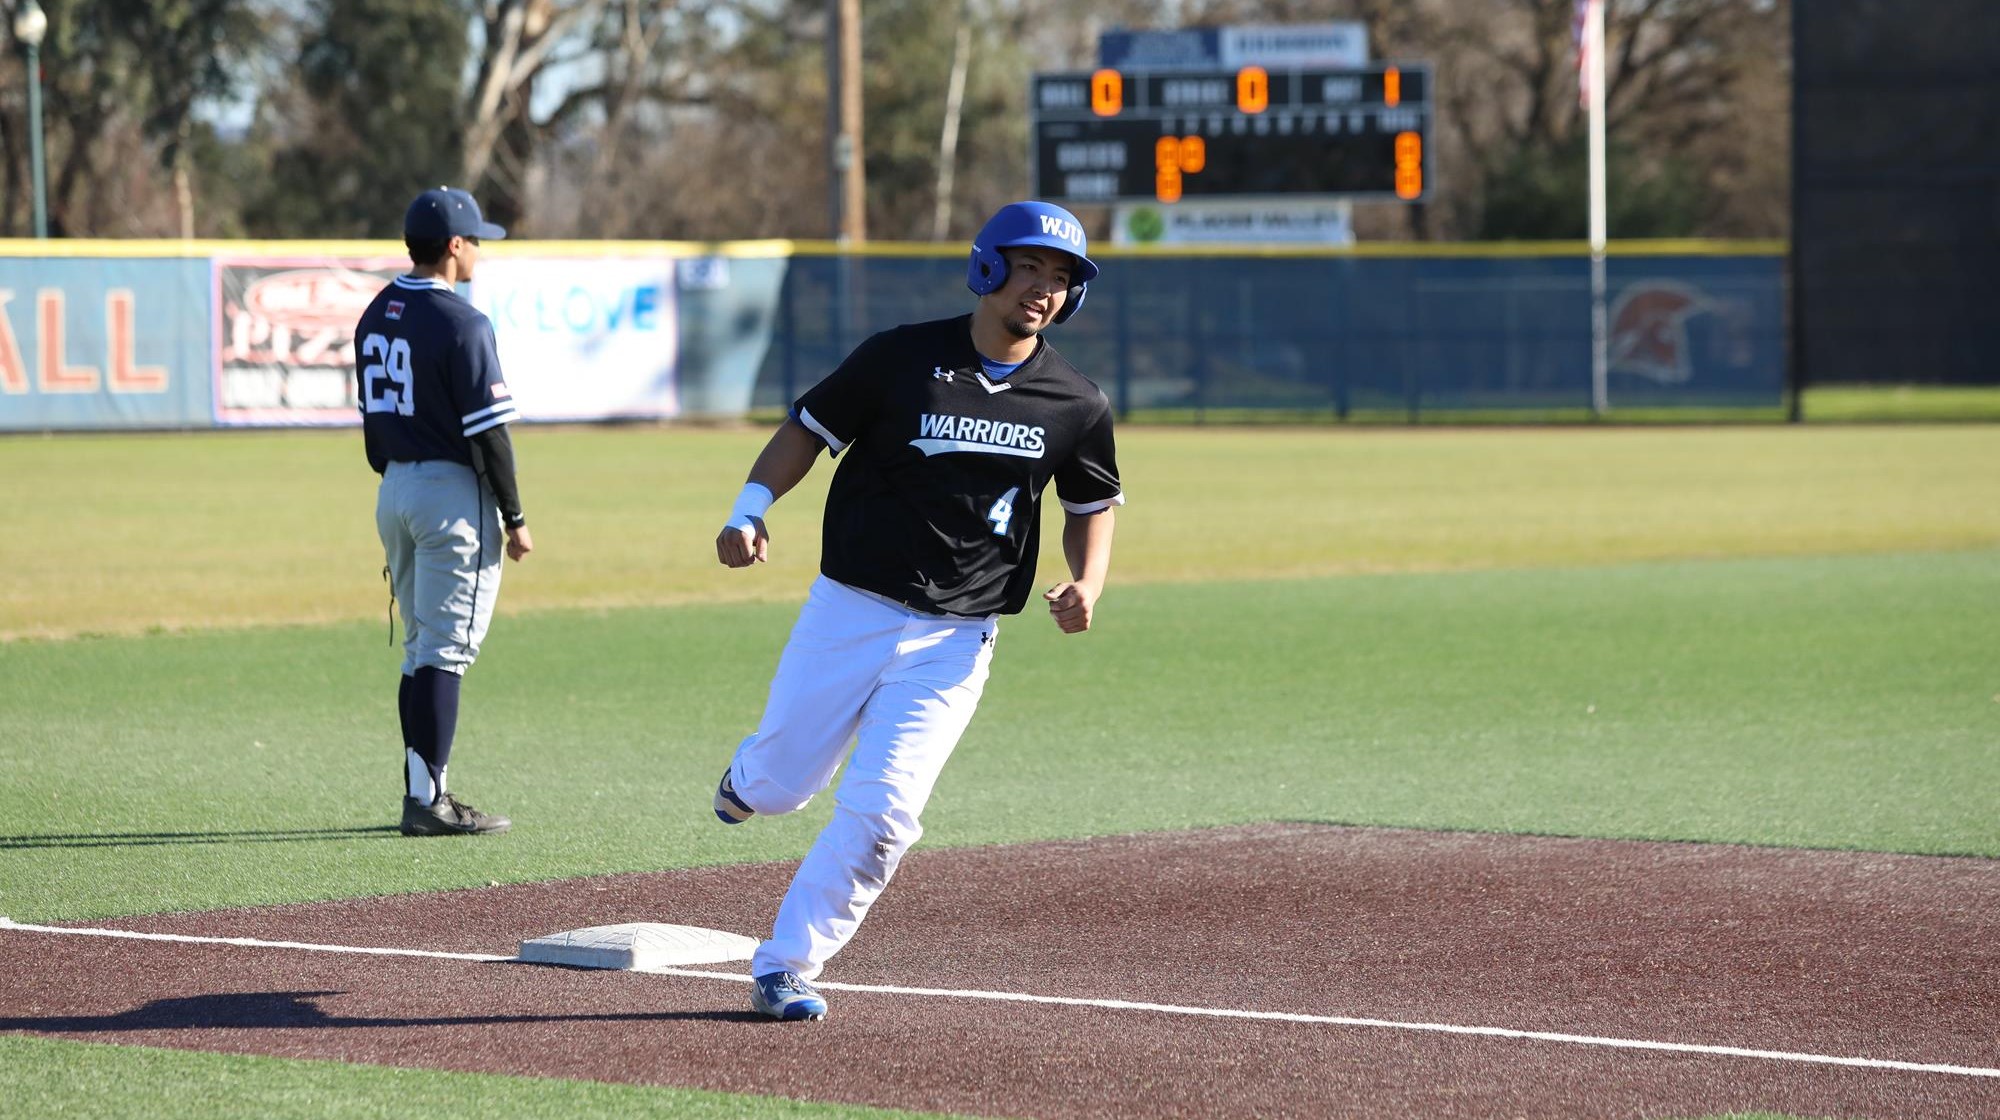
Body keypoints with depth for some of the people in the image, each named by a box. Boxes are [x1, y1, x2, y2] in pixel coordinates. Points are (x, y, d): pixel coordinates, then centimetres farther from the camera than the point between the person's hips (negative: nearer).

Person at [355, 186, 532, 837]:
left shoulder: (377, 317, 9)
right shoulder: (460, 324, -16)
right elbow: (489, 431, -16)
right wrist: (514, 518, -10)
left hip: (393, 491, 8)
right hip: (452, 491, -8)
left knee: (421, 647, 14)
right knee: (446, 649, -6)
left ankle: (422, 793, 16)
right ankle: (429, 801, -8)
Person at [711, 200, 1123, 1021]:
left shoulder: (1074, 406, 0)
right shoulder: (901, 359, -6)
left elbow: (1092, 504, 15)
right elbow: (808, 430, 1)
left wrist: (1087, 585, -4)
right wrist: (751, 509, -14)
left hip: (956, 640, 1)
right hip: (848, 612, -1)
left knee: (881, 813, -11)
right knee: (779, 786, 7)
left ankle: (785, 968, 2)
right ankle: (749, 771, 46)